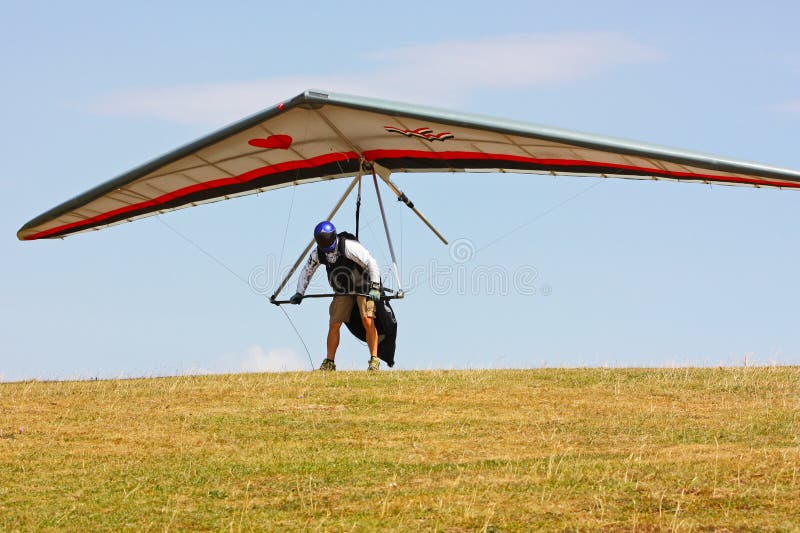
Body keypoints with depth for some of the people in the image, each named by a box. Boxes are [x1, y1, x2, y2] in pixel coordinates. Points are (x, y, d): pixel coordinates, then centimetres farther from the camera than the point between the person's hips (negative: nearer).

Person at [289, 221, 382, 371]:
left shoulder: (349, 246, -26)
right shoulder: (318, 253, -8)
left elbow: (371, 263, -28)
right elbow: (307, 271, 9)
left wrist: (375, 287, -35)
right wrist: (299, 293, 2)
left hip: (363, 287, -5)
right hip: (342, 291, 5)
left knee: (367, 320, -19)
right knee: (334, 325, -1)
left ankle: (374, 360, -15)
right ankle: (329, 362, 10)